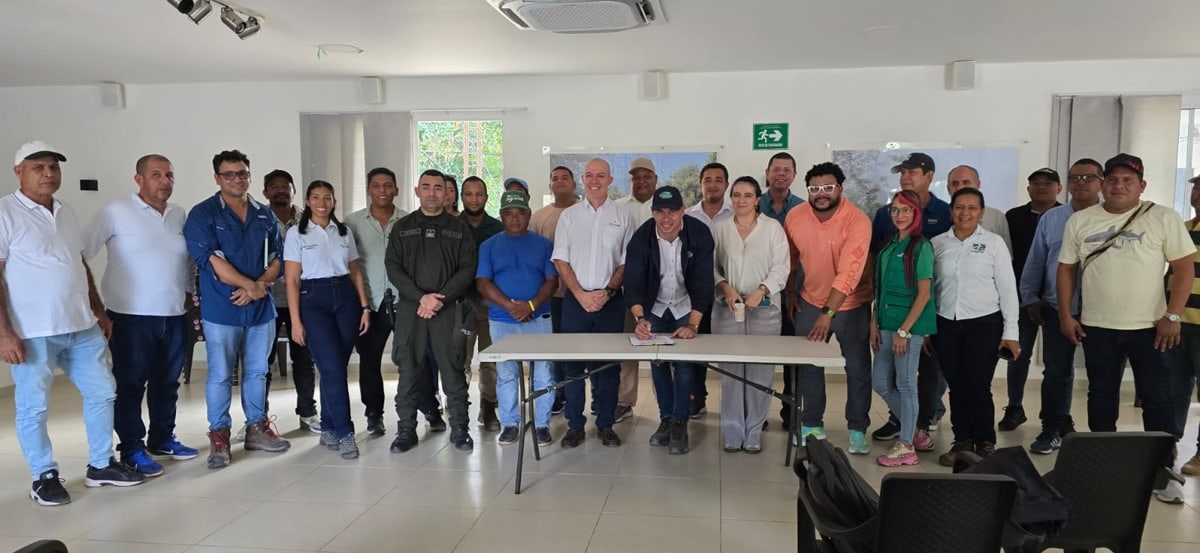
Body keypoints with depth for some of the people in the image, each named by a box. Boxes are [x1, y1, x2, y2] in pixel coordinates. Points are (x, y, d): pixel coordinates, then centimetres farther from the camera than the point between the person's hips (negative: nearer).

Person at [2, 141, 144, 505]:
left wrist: (99, 311, 18)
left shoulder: (66, 214, 14)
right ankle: (44, 477, 17)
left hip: (81, 327, 7)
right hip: (33, 332, -7)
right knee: (33, 406, 3)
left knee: (102, 392, 11)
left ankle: (100, 466, 24)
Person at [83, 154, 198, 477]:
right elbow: (81, 254, -8)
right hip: (131, 315, -5)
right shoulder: (116, 212, -7)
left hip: (173, 316, 5)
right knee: (130, 384, 3)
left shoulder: (179, 215, 9)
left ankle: (162, 438, 28)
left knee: (167, 382, 14)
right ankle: (132, 449, 12)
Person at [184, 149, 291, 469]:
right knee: (220, 375, 2)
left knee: (257, 372, 12)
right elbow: (209, 259, -13)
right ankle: (219, 435, 12)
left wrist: (260, 286, -10)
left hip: (261, 307, 4)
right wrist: (250, 285, -15)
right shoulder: (203, 214, -3)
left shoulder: (265, 215, 11)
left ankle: (257, 427, 24)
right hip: (221, 309, -4)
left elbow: (276, 257, 8)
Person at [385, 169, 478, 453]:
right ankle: (406, 430, 14)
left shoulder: (459, 228, 8)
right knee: (408, 371, 4)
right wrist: (420, 297, -11)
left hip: (449, 309, -1)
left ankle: (459, 429, 12)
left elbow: (467, 269, 0)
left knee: (453, 371, 1)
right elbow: (393, 267, 2)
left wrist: (440, 299, -12)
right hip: (410, 308, 1)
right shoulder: (402, 227, 11)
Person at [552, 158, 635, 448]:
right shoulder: (568, 215, 6)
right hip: (575, 299, 1)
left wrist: (607, 292, -9)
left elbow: (626, 262, 3)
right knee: (573, 362, 3)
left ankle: (605, 424, 15)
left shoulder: (623, 217, 4)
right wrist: (581, 294, -9)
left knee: (608, 363, 4)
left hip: (610, 301, 0)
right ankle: (575, 424, 13)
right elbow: (561, 260, 2)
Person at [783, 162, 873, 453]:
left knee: (858, 368, 5)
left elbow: (849, 271, -30)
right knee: (809, 366, 10)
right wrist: (789, 291, 9)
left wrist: (828, 313, -34)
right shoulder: (795, 216, -10)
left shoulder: (857, 220, -24)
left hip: (850, 304, -3)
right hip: (810, 302, 4)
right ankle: (812, 424, 25)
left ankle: (858, 430, 20)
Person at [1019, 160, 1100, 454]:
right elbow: (1035, 261, 8)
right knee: (1056, 371, 8)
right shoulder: (1051, 219, 5)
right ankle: (1053, 429, 20)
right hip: (1057, 308, 2)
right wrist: (1029, 298, 5)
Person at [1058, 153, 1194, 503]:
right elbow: (1066, 269, 7)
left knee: (1158, 399, 2)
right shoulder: (1080, 221, 4)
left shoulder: (1164, 218, -3)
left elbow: (1184, 267, -4)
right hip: (1097, 327, 2)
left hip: (1150, 326, -2)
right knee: (1101, 396, 12)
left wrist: (1172, 315, -11)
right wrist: (1065, 315, 2)